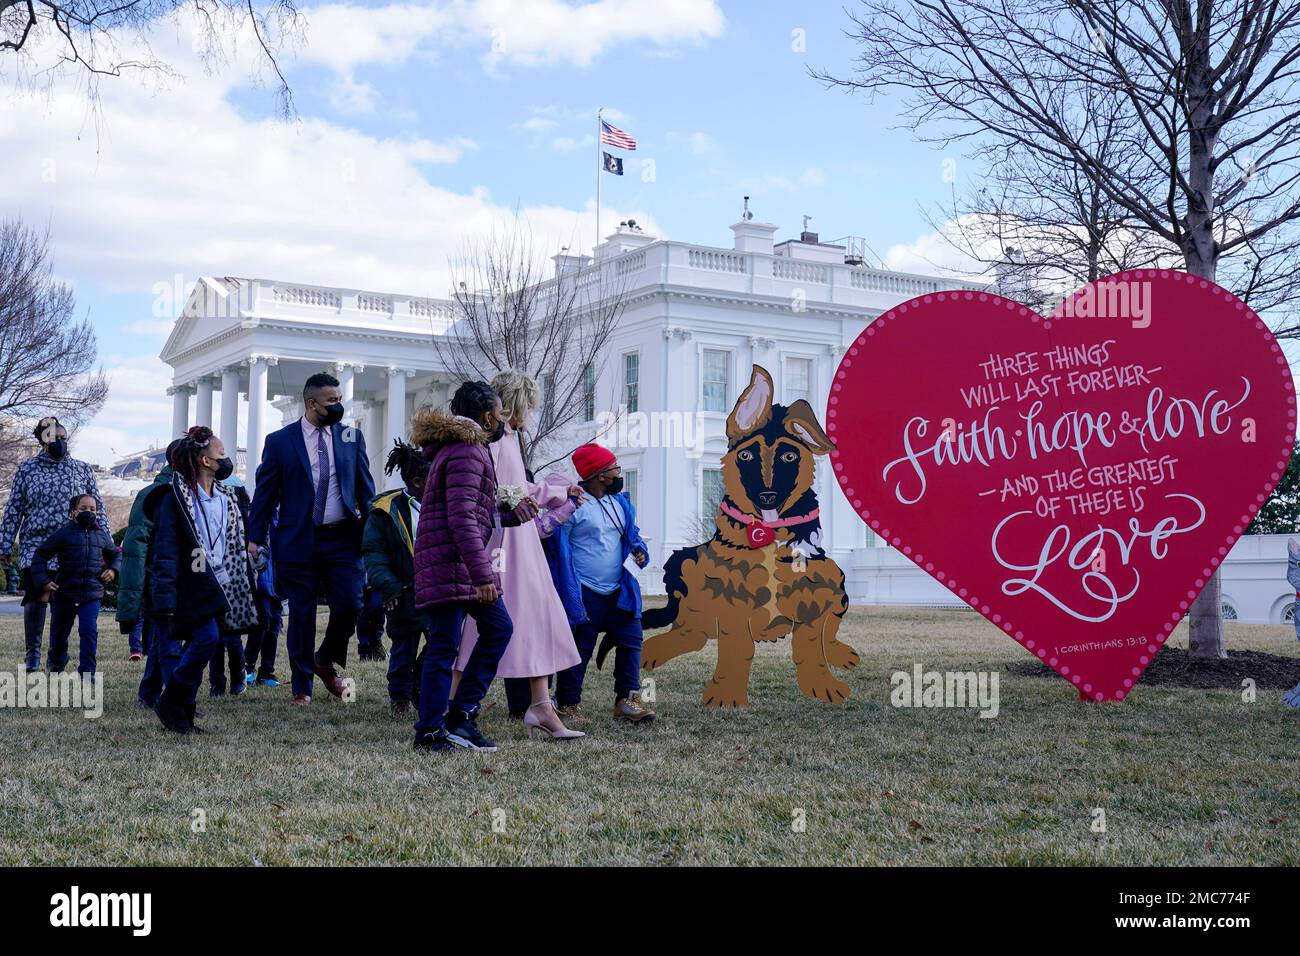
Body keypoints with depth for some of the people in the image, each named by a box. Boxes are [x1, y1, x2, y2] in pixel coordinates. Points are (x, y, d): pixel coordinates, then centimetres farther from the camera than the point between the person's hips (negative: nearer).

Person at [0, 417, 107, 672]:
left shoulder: (82, 469, 10)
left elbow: (97, 508, 13)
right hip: (35, 545, -1)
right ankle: (33, 652, 3)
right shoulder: (27, 469, 7)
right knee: (35, 598, -6)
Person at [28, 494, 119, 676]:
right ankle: (57, 664, 40)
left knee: (89, 630, -12)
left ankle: (87, 670, -5)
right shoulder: (64, 534, -4)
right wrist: (43, 581, -7)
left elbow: (115, 554, 25)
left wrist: (113, 570, 6)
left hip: (92, 594, 1)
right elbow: (40, 555, 1)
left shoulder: (102, 535, 7)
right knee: (59, 632, 13)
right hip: (64, 592, -1)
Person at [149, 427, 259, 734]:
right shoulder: (176, 496, -8)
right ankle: (170, 703, -5)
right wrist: (165, 601, -19)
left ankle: (183, 714, 16)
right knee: (208, 638, -20)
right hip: (192, 589, -7)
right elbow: (165, 550, -13)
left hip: (218, 588, 7)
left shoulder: (226, 498, 14)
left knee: (198, 647, 8)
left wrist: (247, 591, 15)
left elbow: (237, 548, 20)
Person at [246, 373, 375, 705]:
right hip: (298, 540, -1)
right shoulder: (279, 441, 1)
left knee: (350, 604, -8)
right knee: (301, 615, 4)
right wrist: (255, 538, -1)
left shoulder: (352, 437, 6)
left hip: (343, 538, 2)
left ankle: (325, 662, 19)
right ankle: (301, 687, 17)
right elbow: (265, 492, 3)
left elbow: (365, 488, 9)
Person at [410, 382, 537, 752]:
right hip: (450, 564, -11)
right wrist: (482, 576, -25)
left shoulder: (457, 447, 19)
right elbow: (462, 519, -23)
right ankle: (430, 732, 3)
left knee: (499, 627, 12)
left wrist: (512, 515, 29)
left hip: (460, 562, 11)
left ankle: (461, 714, 14)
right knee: (444, 645, -5)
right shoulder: (466, 453, -15)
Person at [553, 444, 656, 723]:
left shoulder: (620, 502, 13)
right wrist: (571, 593, -16)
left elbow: (632, 533, 26)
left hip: (618, 591, 7)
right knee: (579, 649, 1)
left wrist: (640, 550, 1)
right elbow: (560, 546, -11)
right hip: (586, 593, -7)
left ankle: (627, 700, 8)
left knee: (631, 641, 1)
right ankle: (569, 705, 13)